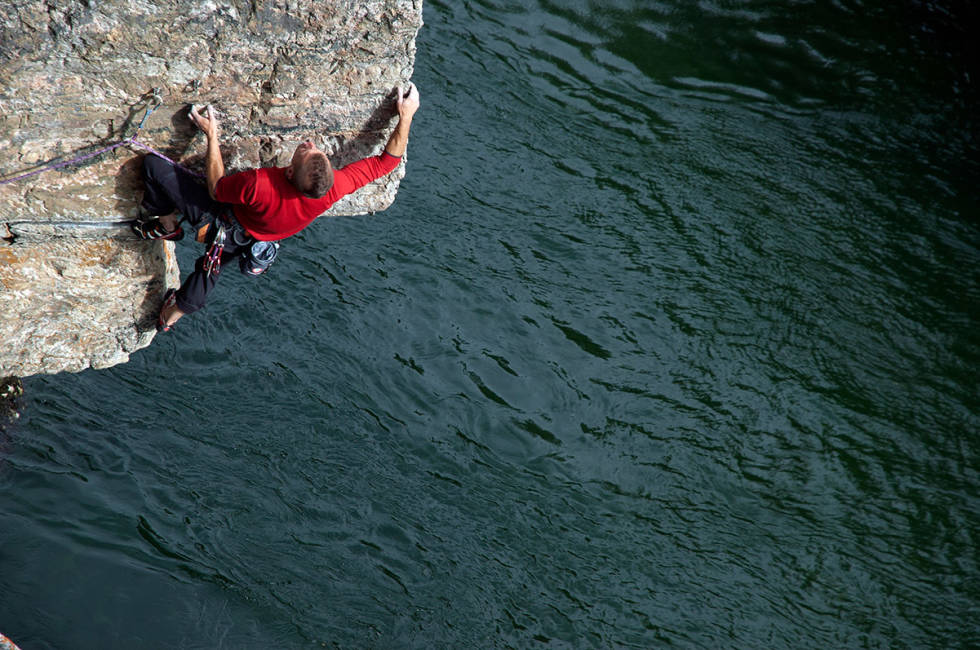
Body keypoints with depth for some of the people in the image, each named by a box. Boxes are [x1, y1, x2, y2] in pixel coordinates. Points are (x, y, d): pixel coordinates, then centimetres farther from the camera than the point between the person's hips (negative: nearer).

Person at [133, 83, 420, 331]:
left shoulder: (260, 185, -46)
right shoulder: (336, 187, -37)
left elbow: (215, 188, -23)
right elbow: (387, 160, -20)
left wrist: (211, 135, -18)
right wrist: (406, 115, -12)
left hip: (221, 220, -5)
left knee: (153, 165, -2)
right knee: (210, 266, 34)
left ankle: (167, 226, 23)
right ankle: (174, 313, 59)